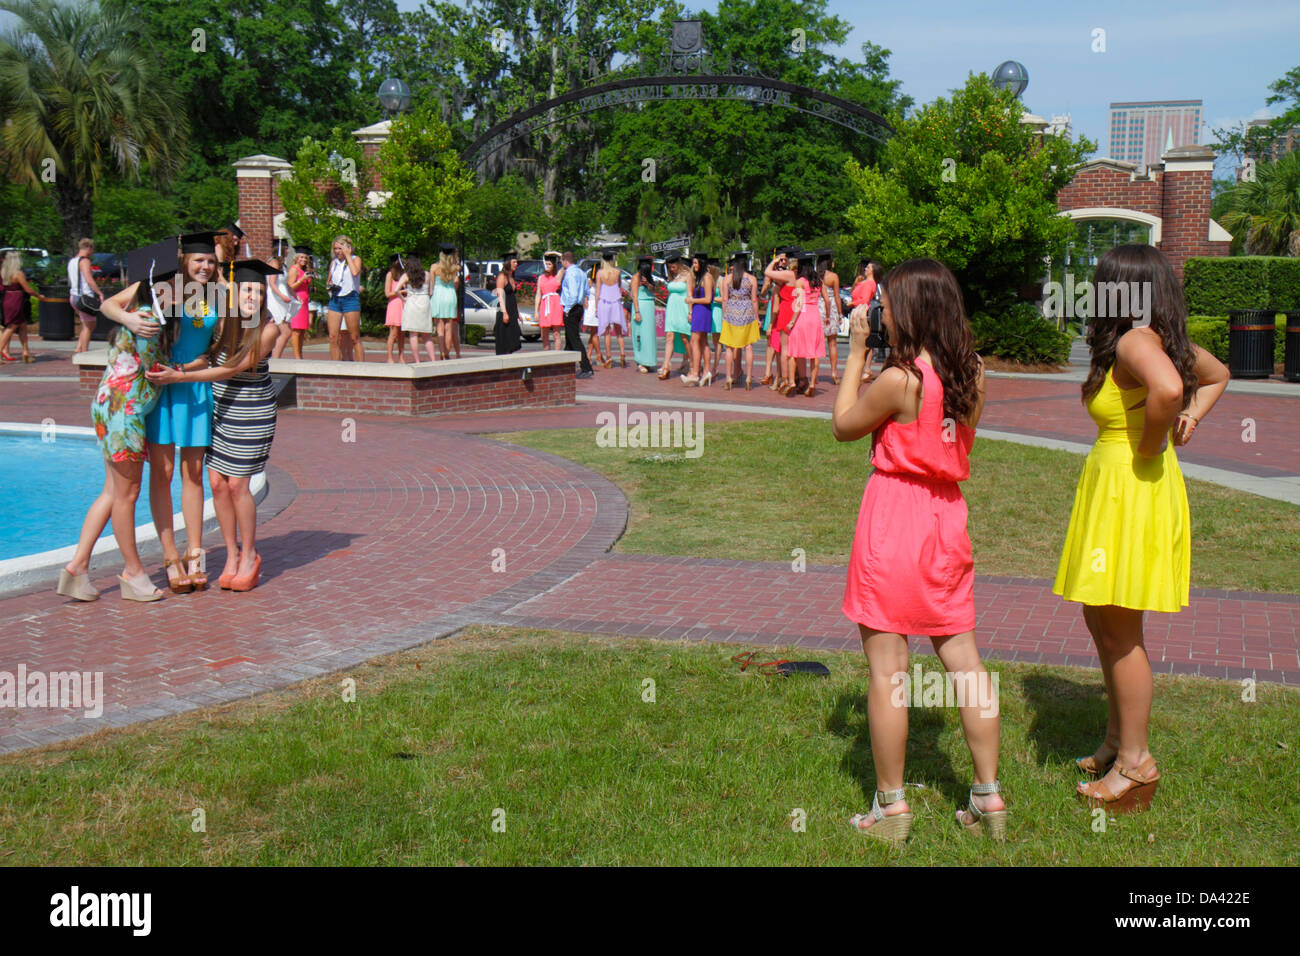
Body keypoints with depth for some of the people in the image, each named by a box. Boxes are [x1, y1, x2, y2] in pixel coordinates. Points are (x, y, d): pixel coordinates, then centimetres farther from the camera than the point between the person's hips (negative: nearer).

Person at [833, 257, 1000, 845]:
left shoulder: (899, 380, -17)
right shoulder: (971, 374, 3)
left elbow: (842, 427, -3)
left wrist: (855, 352, 3)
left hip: (894, 519, -7)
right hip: (946, 517, 7)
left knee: (887, 668, 2)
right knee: (963, 661, 11)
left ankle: (890, 808, 9)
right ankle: (989, 800, 17)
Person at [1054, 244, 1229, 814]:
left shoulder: (1135, 341, -19)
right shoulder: (1164, 341, 10)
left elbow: (1167, 388, -41)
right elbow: (1216, 376, 27)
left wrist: (1150, 445, -24)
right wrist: (1190, 418, 12)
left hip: (1133, 488, -10)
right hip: (1112, 485, 10)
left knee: (1120, 631, -1)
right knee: (1101, 619, 19)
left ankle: (1135, 763, 10)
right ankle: (1117, 741, 31)